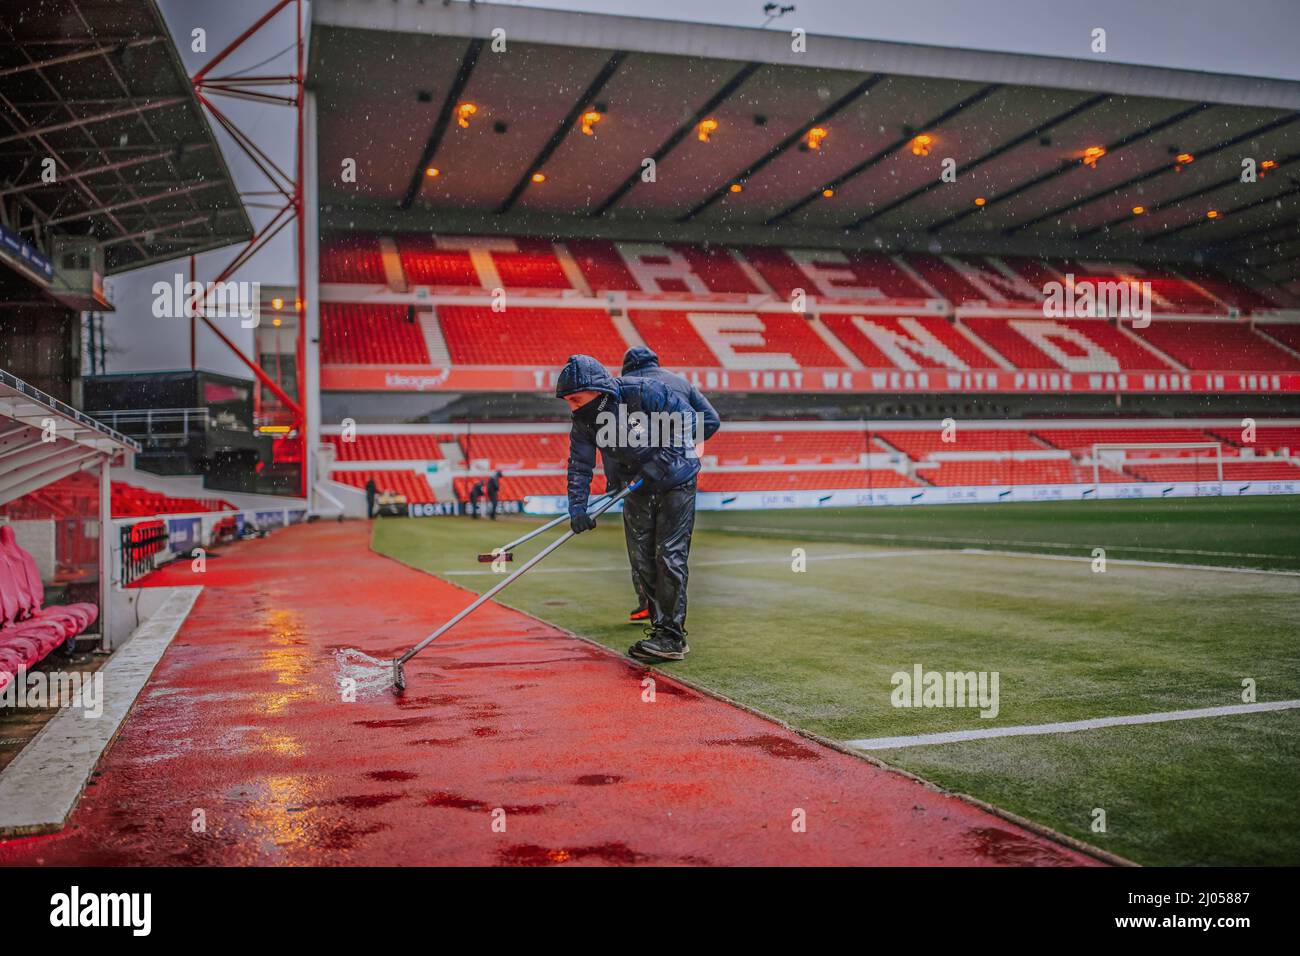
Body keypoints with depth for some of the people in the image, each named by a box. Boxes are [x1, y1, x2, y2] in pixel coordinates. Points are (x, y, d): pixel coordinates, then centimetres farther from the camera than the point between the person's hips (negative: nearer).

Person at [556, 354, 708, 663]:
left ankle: (671, 636, -6)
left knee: (669, 556, -10)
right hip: (637, 487, 6)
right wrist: (577, 508, -22)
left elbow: (687, 419, -20)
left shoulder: (643, 392, -26)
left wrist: (659, 463, -24)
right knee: (642, 559, 6)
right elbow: (579, 466, -8)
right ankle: (660, 626, 18)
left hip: (675, 480, -6)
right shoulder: (584, 420, -8)